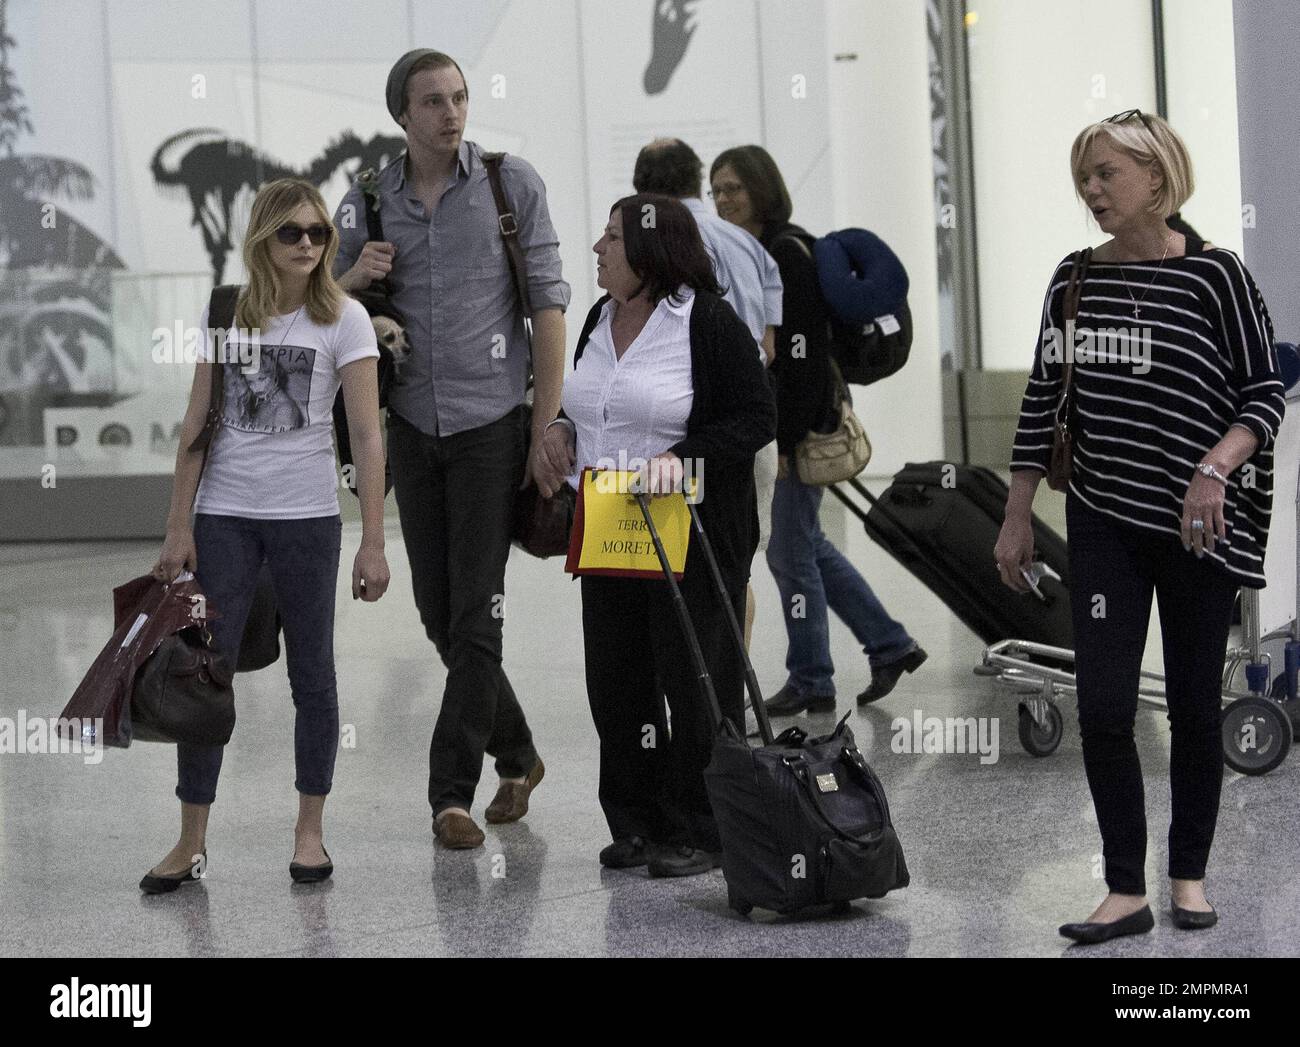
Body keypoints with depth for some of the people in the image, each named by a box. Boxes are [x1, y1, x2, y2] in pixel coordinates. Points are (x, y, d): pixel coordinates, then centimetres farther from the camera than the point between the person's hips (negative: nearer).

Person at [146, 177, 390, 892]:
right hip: (225, 517, 2)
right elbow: (196, 427, 7)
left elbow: (367, 436, -6)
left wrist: (373, 542, -11)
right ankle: (191, 842, 7)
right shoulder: (224, 314, 5)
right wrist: (177, 528, 1)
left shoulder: (343, 318, -3)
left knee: (311, 673, 7)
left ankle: (309, 832, 16)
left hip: (306, 517, -2)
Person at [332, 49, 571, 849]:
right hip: (413, 425, 4)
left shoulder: (511, 184, -2)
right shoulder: (367, 203, 6)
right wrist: (353, 279, -10)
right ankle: (516, 756, 26)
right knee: (438, 612, 7)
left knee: (475, 611, -6)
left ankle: (452, 791, 0)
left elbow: (549, 305, -4)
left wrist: (546, 431, -10)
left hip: (492, 423, -4)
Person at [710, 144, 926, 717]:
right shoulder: (753, 253, 14)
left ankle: (810, 682, 9)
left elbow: (800, 354, -21)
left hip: (801, 425, -10)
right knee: (806, 545, 16)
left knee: (790, 551, -2)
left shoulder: (787, 254, -16)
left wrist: (783, 440, -23)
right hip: (774, 424, 10)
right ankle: (890, 644, 24)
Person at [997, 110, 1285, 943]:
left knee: (1194, 704, 6)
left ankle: (1190, 874, 21)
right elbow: (1044, 399, 12)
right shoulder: (1076, 280, 6)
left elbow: (1265, 395, -6)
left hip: (1201, 524, -3)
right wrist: (1017, 517, 10)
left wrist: (1216, 467, -22)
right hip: (1104, 523, 3)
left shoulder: (1213, 274, -6)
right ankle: (1126, 890, -1)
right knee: (1103, 705, -7)